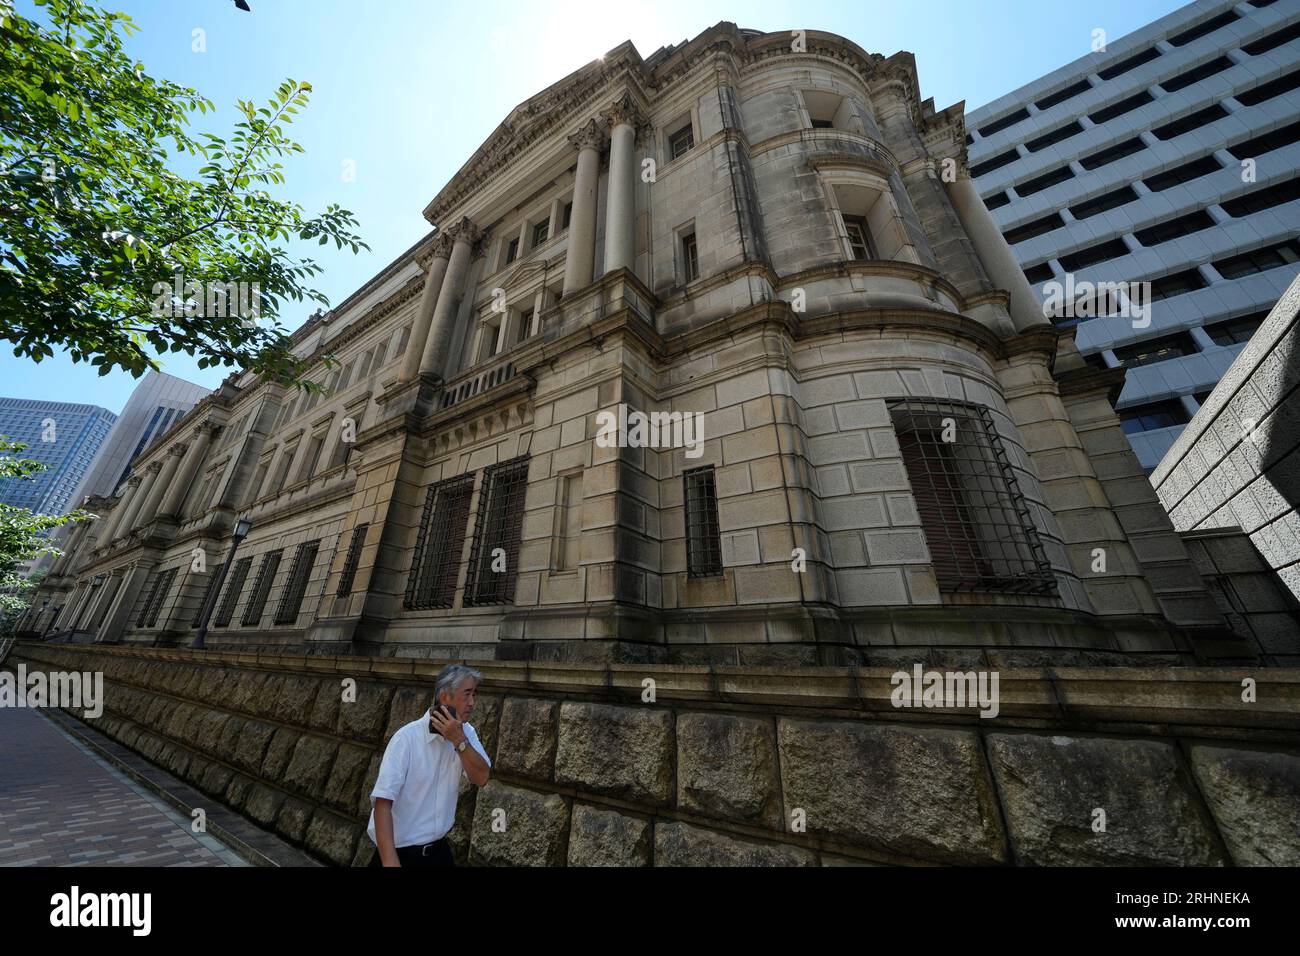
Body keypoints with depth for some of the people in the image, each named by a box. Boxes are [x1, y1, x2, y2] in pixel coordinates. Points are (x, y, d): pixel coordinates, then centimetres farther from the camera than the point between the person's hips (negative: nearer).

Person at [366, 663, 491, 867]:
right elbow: (383, 800, -24)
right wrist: (390, 861, -32)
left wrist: (460, 740, -27)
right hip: (401, 851, -5)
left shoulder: (466, 732, -6)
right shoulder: (407, 737, -23)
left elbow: (481, 778, -14)